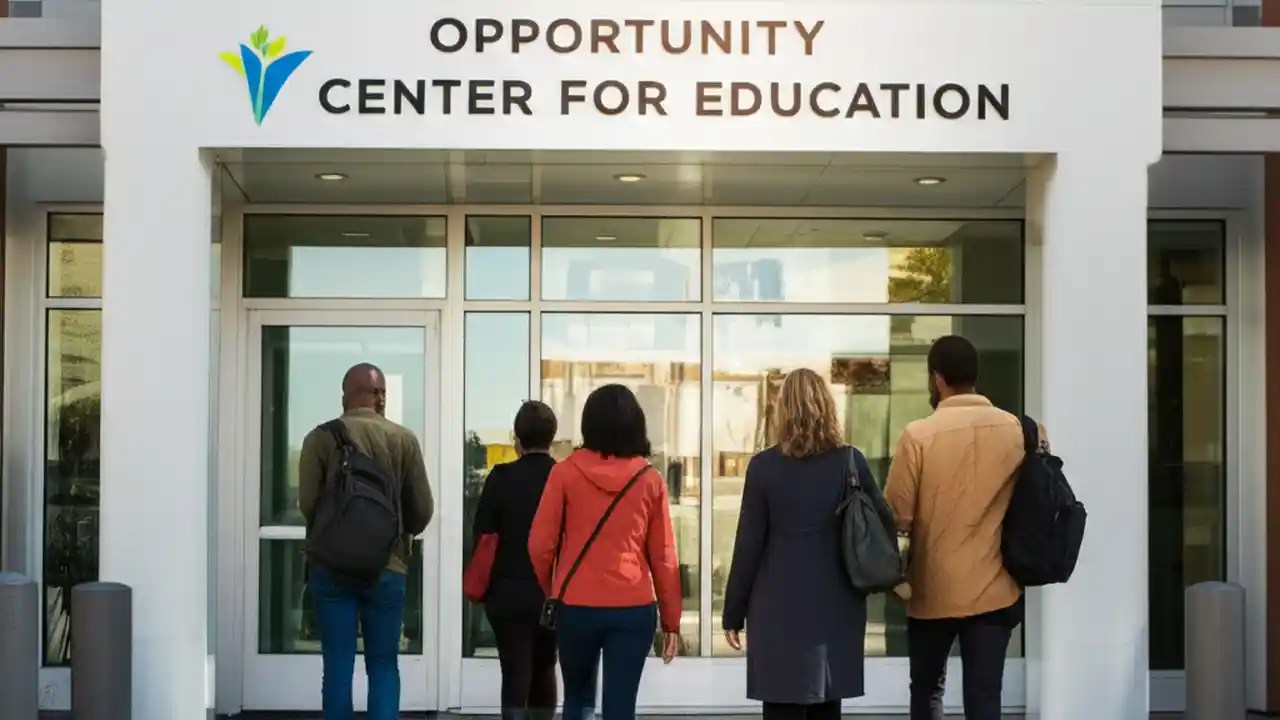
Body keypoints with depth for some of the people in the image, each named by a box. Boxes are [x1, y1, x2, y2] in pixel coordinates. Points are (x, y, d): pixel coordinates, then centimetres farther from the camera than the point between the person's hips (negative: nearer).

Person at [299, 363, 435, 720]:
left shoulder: (321, 438, -3)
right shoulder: (404, 439, -1)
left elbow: (307, 503, -5)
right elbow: (422, 509, -1)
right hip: (387, 567, 0)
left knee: (338, 667, 5)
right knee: (383, 666, 8)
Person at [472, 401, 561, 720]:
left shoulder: (502, 477, -9)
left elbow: (483, 535, -7)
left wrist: (483, 585, 6)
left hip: (509, 592, -2)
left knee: (515, 673, -2)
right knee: (544, 671, 17)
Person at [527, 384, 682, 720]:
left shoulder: (566, 473, -3)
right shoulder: (650, 480, 0)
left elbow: (540, 544, -1)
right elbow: (663, 556, 3)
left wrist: (550, 590, 17)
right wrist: (671, 620, 11)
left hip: (576, 605, 0)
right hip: (634, 608, 0)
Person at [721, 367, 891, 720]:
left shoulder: (764, 466, -7)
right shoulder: (851, 462, 0)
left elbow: (748, 545, -5)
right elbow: (883, 525, 2)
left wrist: (733, 613, 2)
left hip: (779, 608, -3)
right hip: (836, 607, 3)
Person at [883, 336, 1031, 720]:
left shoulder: (919, 435, -12)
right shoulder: (1018, 430, -1)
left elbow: (897, 517, -9)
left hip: (934, 590, -2)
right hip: (995, 590, 2)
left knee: (927, 688, 17)